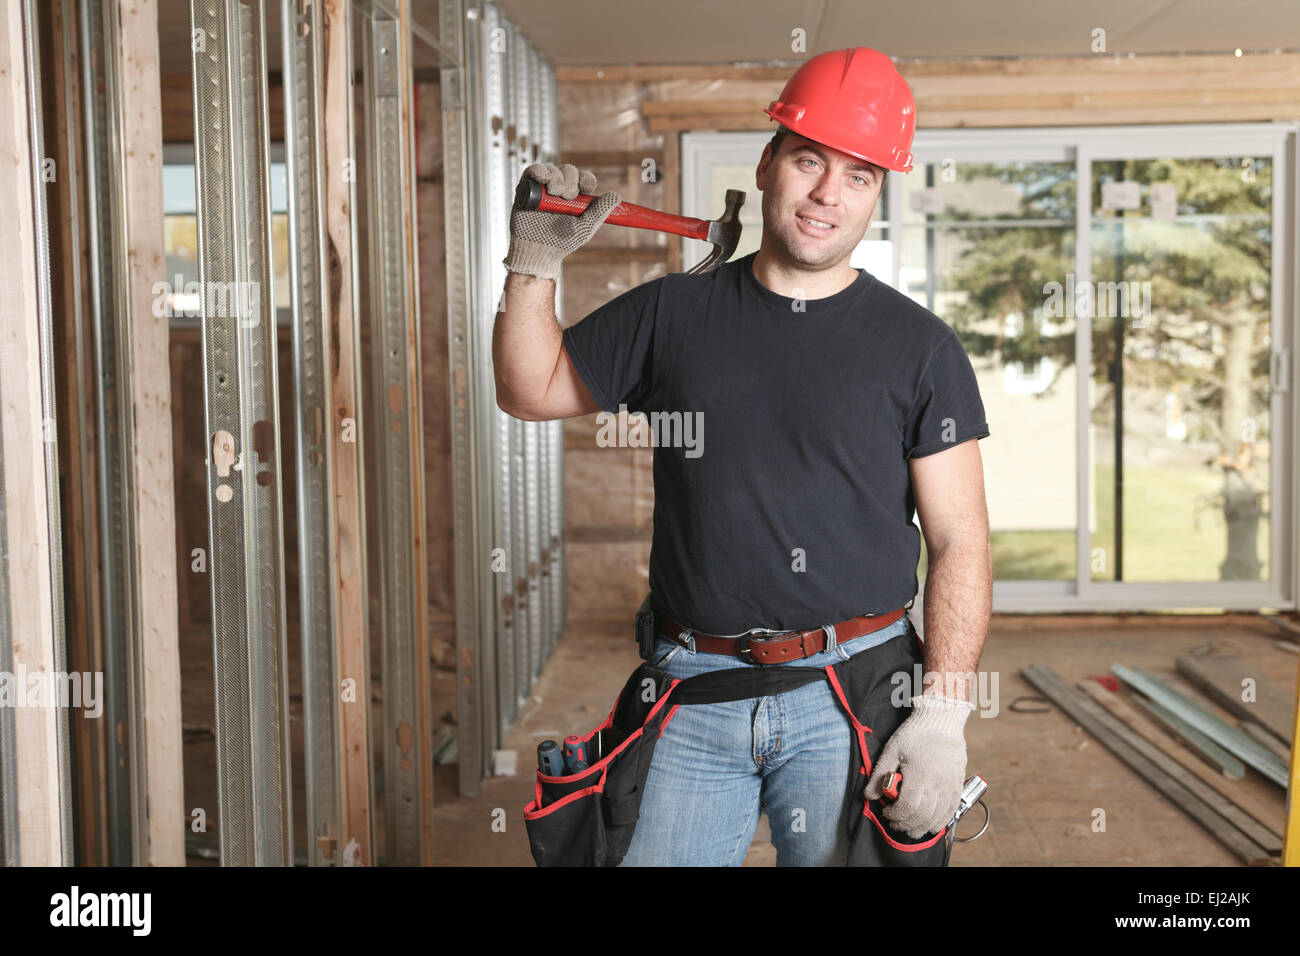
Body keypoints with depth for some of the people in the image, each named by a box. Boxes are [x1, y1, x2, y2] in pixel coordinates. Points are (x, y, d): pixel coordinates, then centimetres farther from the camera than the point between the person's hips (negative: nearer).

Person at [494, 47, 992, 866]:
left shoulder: (921, 348, 1)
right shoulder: (672, 315, 8)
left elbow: (960, 541, -2)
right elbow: (532, 391, 18)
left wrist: (944, 710, -12)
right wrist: (535, 264, 4)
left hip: (851, 696, -1)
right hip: (693, 695, 2)